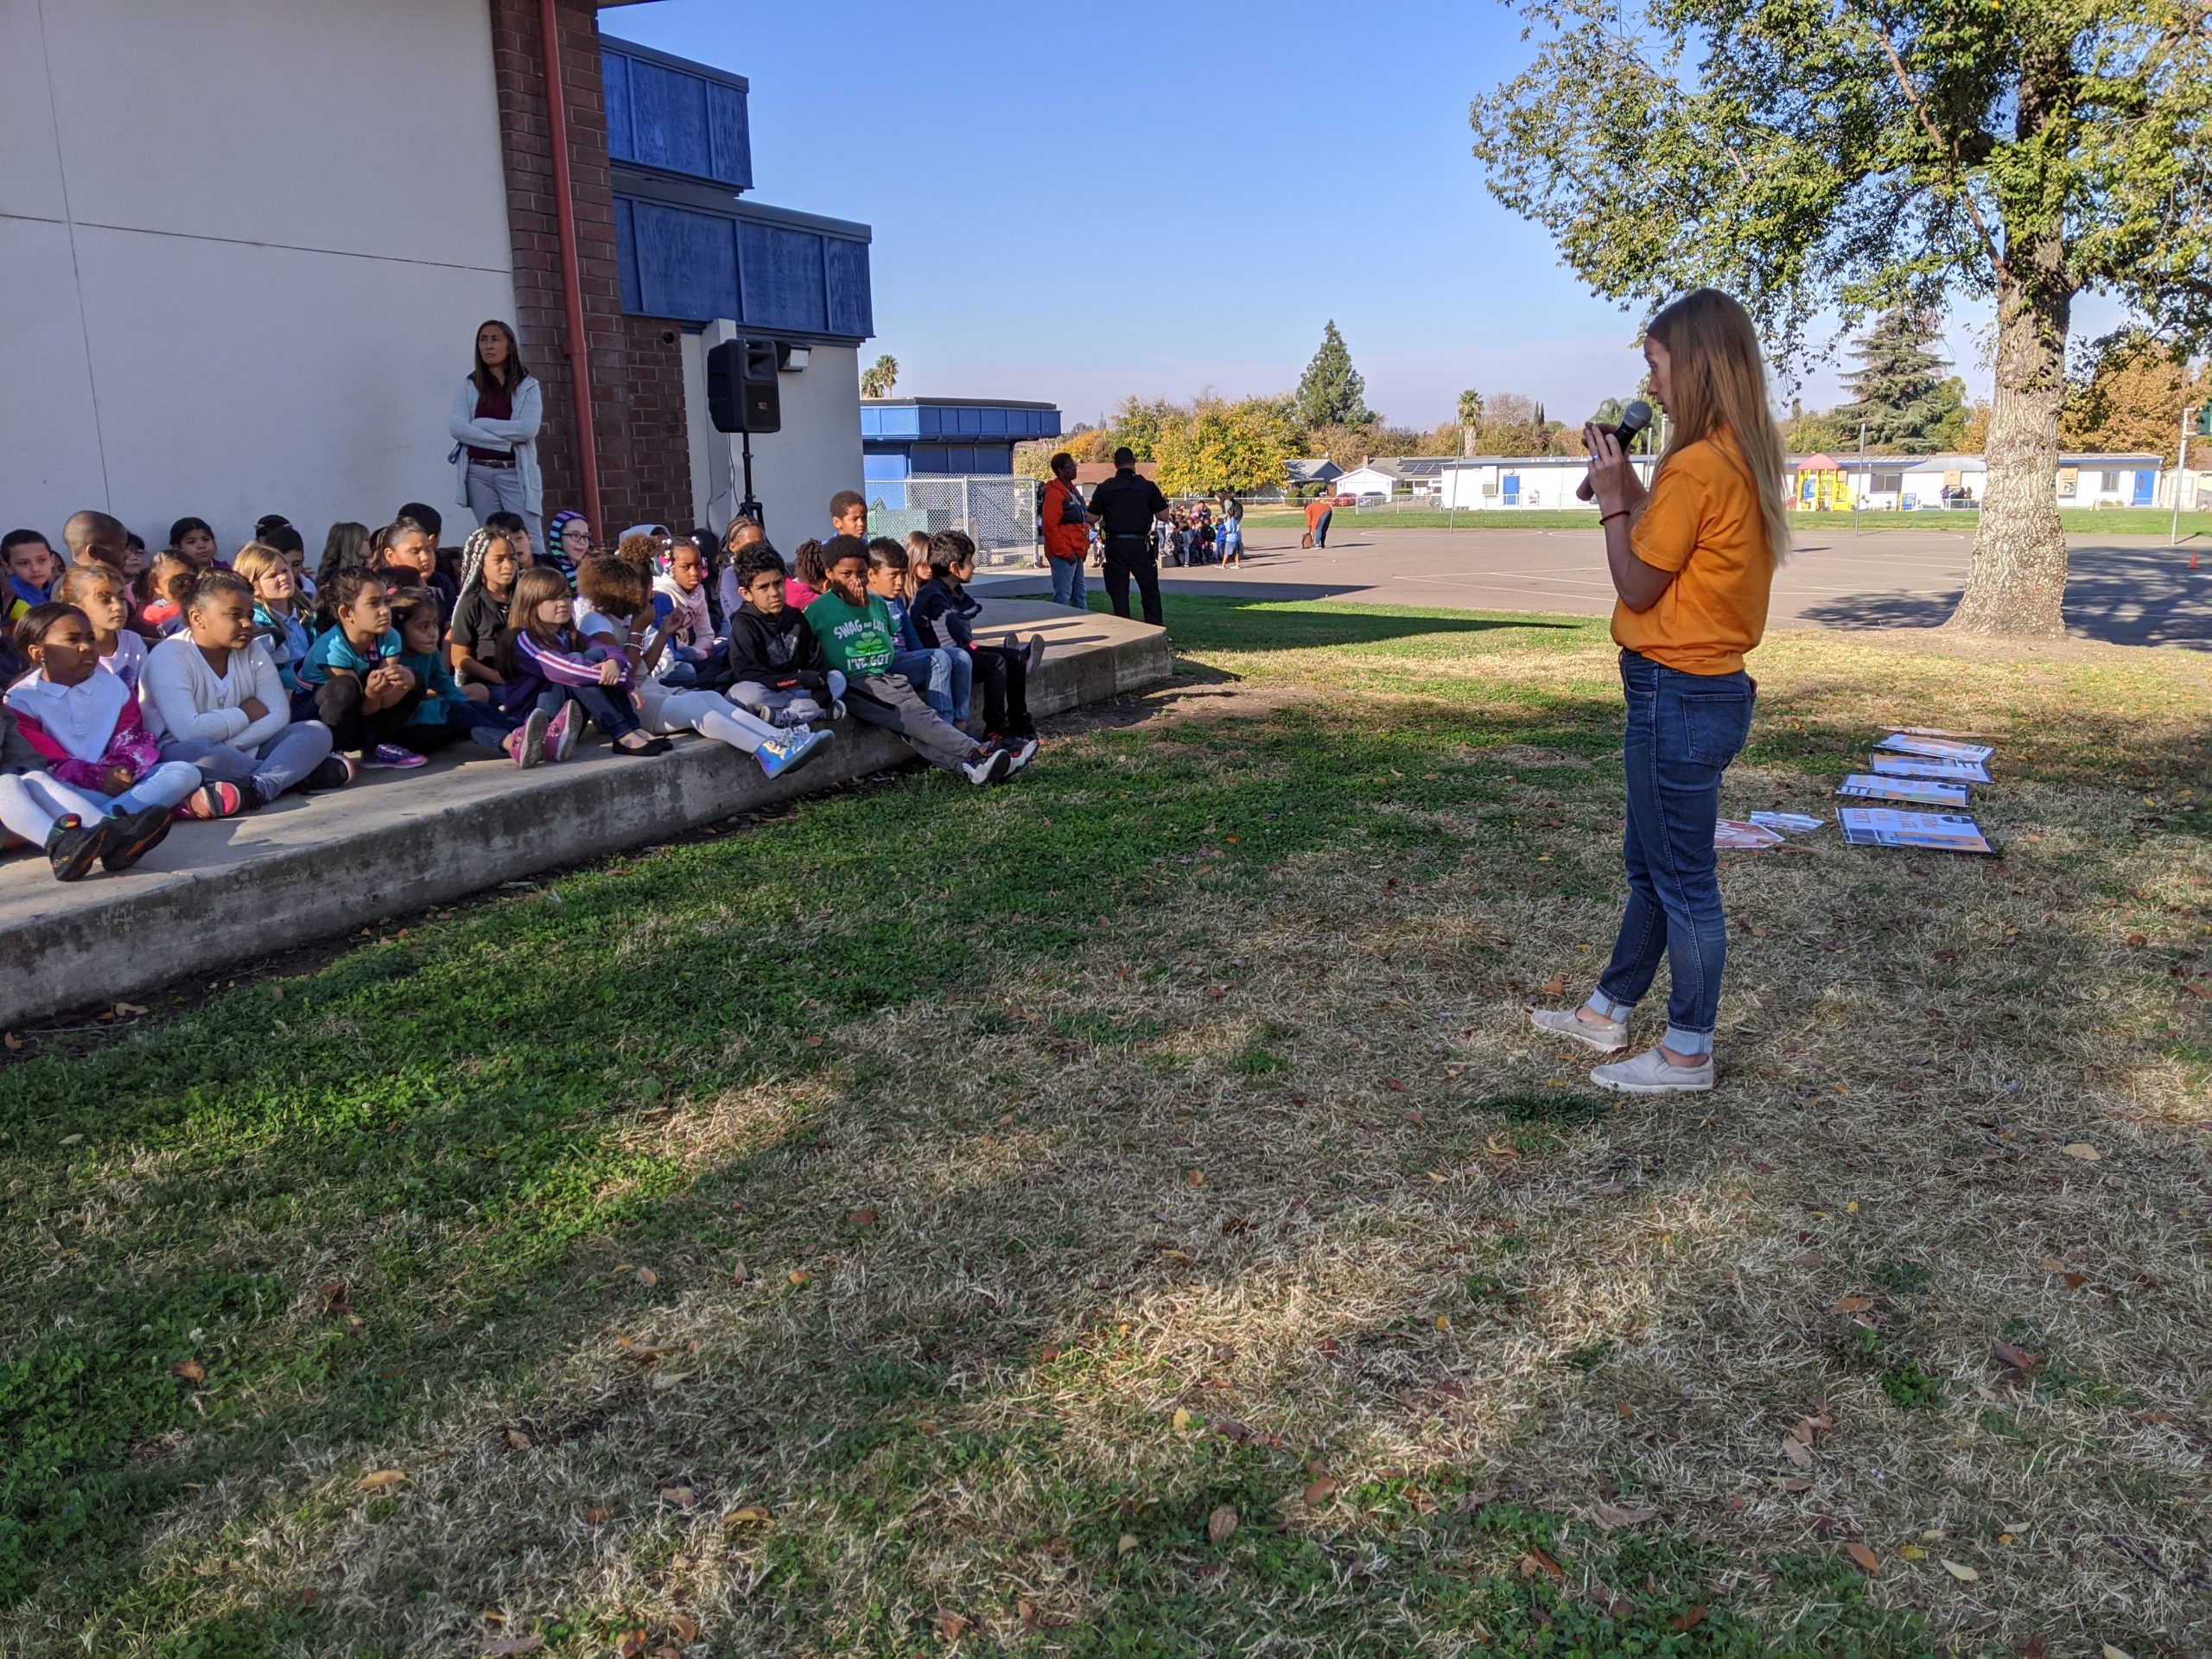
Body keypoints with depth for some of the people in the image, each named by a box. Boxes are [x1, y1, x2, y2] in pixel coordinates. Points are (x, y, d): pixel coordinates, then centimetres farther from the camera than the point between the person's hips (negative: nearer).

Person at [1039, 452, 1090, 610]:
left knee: (1080, 595, 15)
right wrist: (1065, 553, -19)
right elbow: (1050, 527, -20)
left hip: (1075, 553, 10)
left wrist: (1084, 547, 16)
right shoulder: (1054, 493, -15)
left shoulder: (1072, 490, 16)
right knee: (1062, 596, -9)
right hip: (1063, 555, -10)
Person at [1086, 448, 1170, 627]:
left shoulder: (1104, 488, -1)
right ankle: (1157, 630, 11)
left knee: (1118, 592, 7)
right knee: (1150, 590, 10)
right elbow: (1164, 516, -1)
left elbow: (1092, 517, 2)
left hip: (1115, 545, 1)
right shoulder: (1147, 486, -3)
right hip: (1140, 545, -1)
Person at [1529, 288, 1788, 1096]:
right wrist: (1631, 490, 9)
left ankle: (1688, 1054, 16)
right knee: (1650, 865, 20)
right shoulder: (1746, 458, 9)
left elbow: (1637, 588, -15)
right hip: (1708, 687, 10)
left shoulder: (1696, 466, -20)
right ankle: (1608, 1011, 35)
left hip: (1676, 695, -10)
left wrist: (1612, 497, -6)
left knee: (1683, 878, 2)